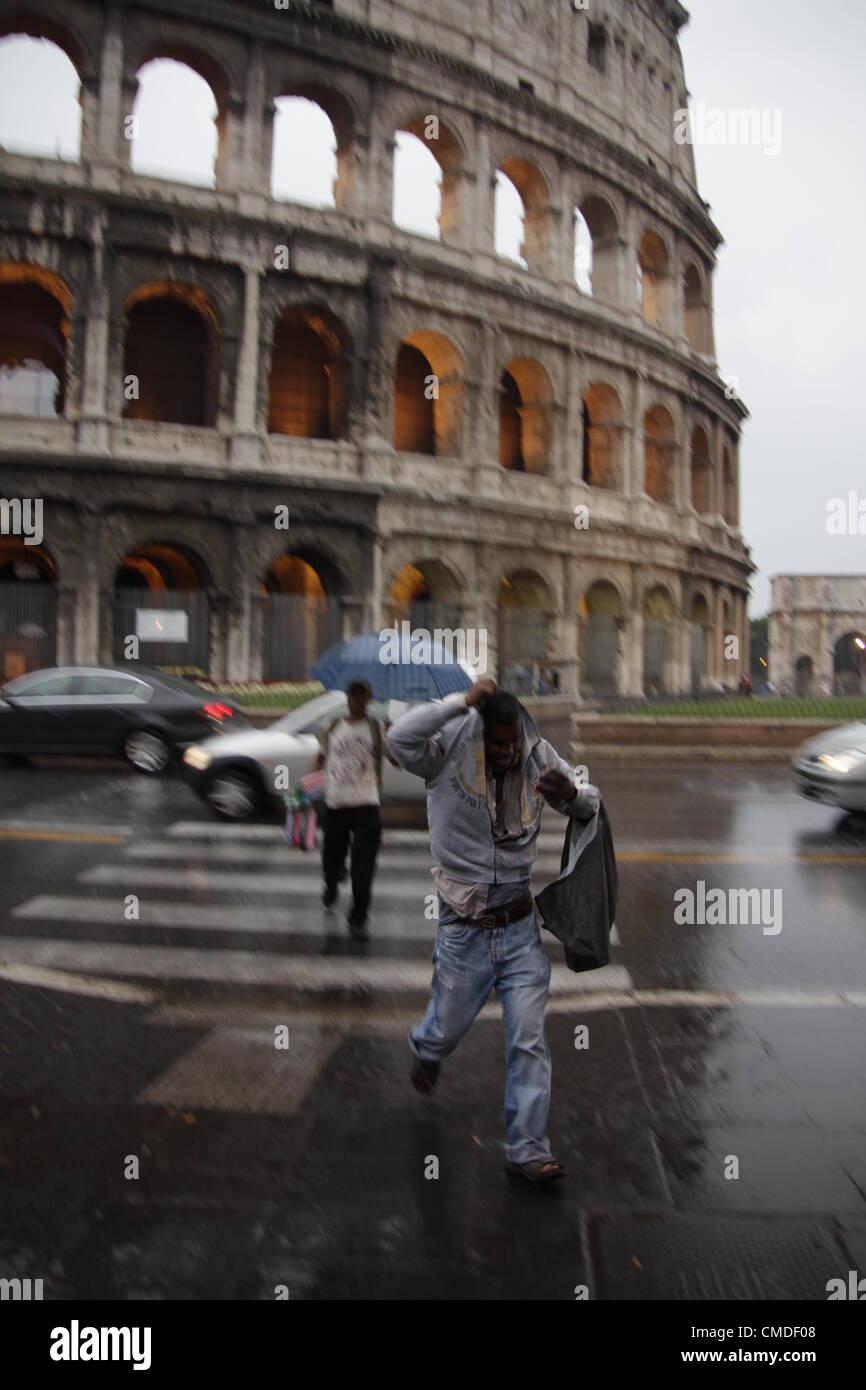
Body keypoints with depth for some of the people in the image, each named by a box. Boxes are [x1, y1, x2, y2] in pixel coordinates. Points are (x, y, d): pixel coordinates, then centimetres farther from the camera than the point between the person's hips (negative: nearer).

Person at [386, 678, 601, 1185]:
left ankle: (528, 1149, 18)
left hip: (521, 926, 2)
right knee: (449, 1028, 19)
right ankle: (426, 1048, 56)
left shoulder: (539, 757, -3)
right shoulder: (450, 754, -15)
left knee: (529, 1040, 2)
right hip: (465, 930, -2)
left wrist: (571, 794, -18)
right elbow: (400, 737, -34)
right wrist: (462, 703, -36)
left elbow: (591, 807, 6)